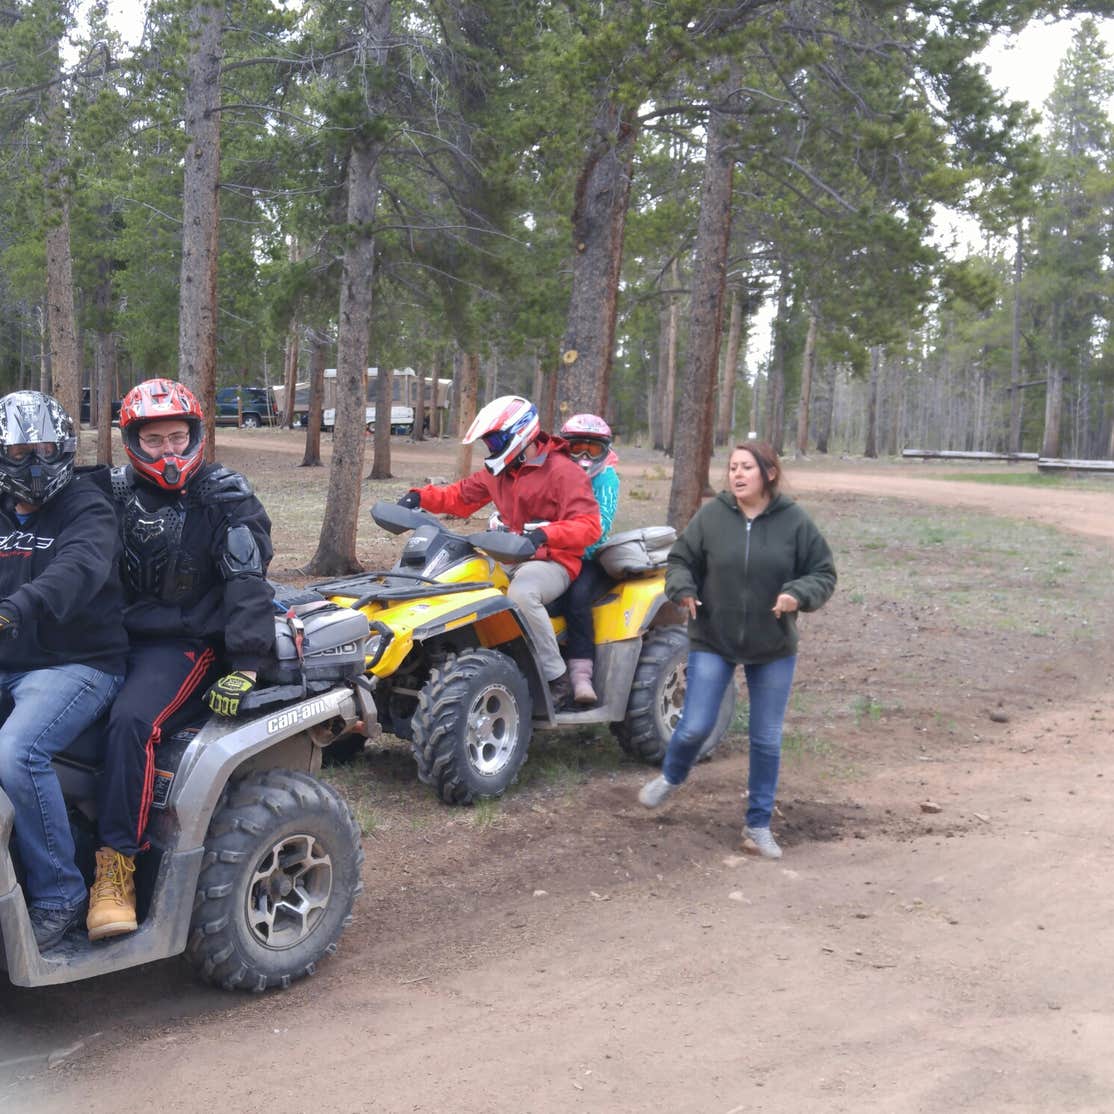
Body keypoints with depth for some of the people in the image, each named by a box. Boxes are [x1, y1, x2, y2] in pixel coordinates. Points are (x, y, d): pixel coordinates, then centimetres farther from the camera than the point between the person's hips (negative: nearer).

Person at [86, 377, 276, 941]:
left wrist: (245, 666, -19)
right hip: (115, 639, 5)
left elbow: (247, 583, -11)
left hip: (184, 642, -5)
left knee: (132, 721, -30)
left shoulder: (224, 498, -4)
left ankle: (116, 866, -23)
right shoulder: (115, 491, 9)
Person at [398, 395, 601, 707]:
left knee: (522, 592, -39)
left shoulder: (564, 472, -11)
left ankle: (558, 681, -27)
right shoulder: (498, 471, 13)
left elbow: (588, 526, -22)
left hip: (553, 562, -8)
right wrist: (420, 497, 3)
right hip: (510, 558, 8)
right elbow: (460, 497, 22)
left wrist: (546, 534, -39)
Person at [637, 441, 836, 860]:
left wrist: (798, 594, -21)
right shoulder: (711, 516, -6)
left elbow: (824, 574, -1)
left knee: (767, 740, 7)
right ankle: (670, 778, 31)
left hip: (773, 649, 1)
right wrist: (682, 589, -16)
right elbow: (680, 559, 4)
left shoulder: (795, 522, -7)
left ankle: (758, 825, 23)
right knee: (695, 727, -3)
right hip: (713, 641, 0)